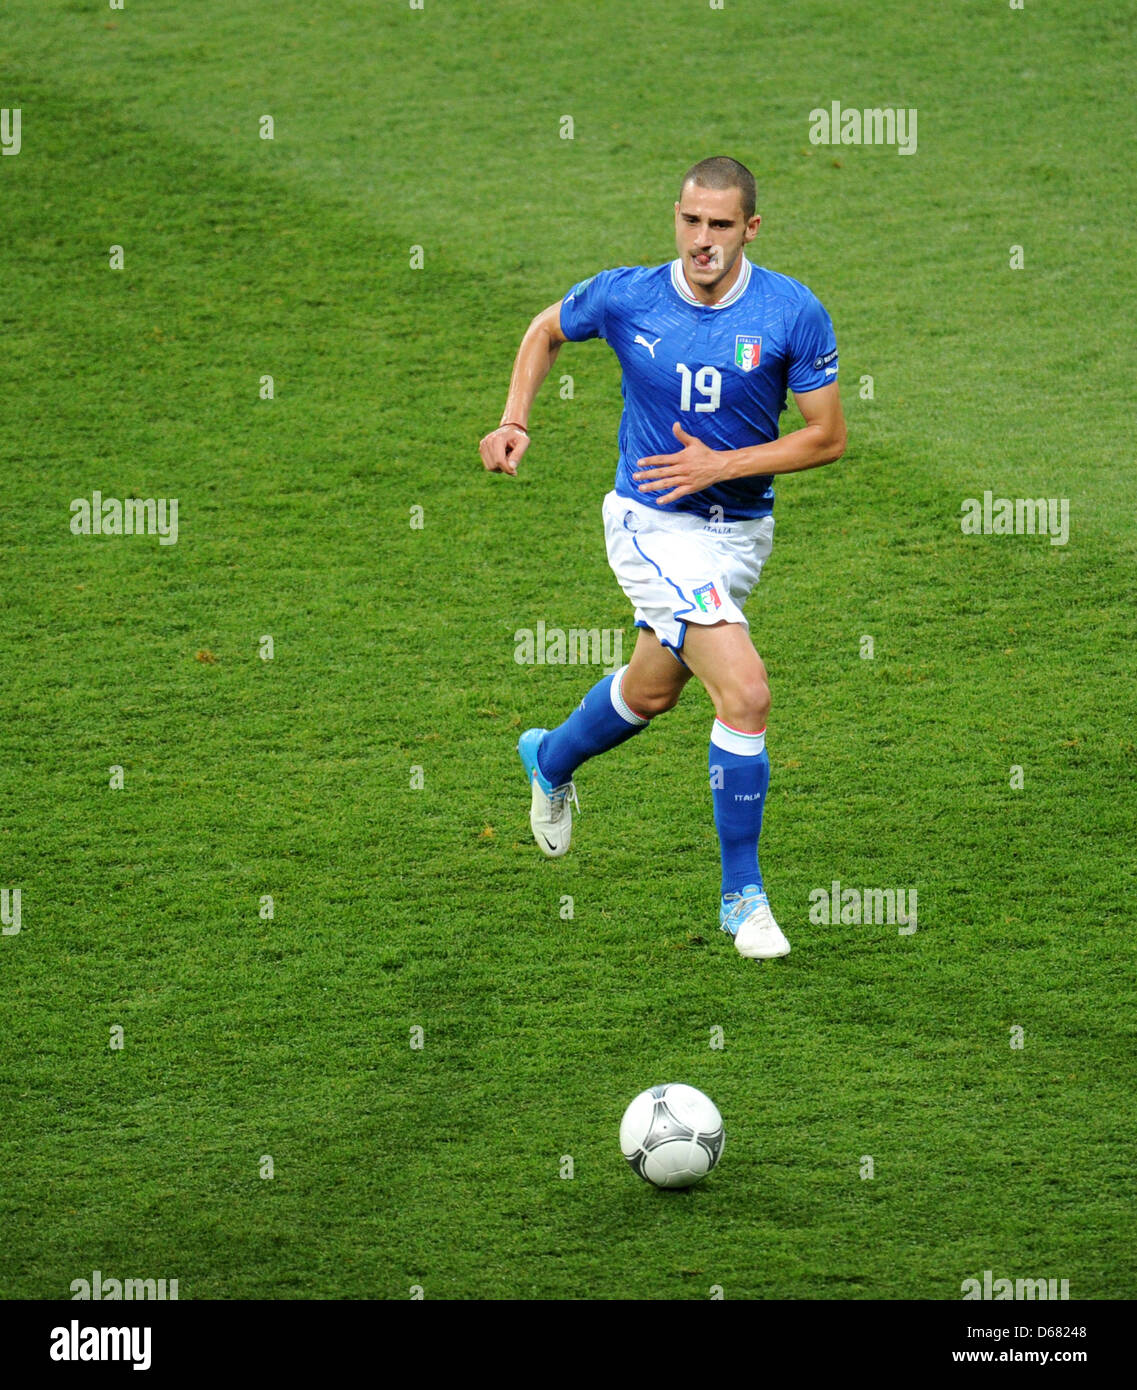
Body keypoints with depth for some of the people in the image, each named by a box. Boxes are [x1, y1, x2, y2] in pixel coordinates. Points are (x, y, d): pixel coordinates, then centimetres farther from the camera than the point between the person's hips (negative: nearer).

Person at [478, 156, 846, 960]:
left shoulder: (794, 313, -14)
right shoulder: (626, 298, -13)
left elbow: (829, 435, -9)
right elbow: (547, 330, 9)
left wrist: (719, 465, -19)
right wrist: (516, 423, -4)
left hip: (744, 528, 4)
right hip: (656, 527, -4)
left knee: (652, 690, 24)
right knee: (746, 694, -19)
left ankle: (551, 760, 56)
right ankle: (742, 894, -5)